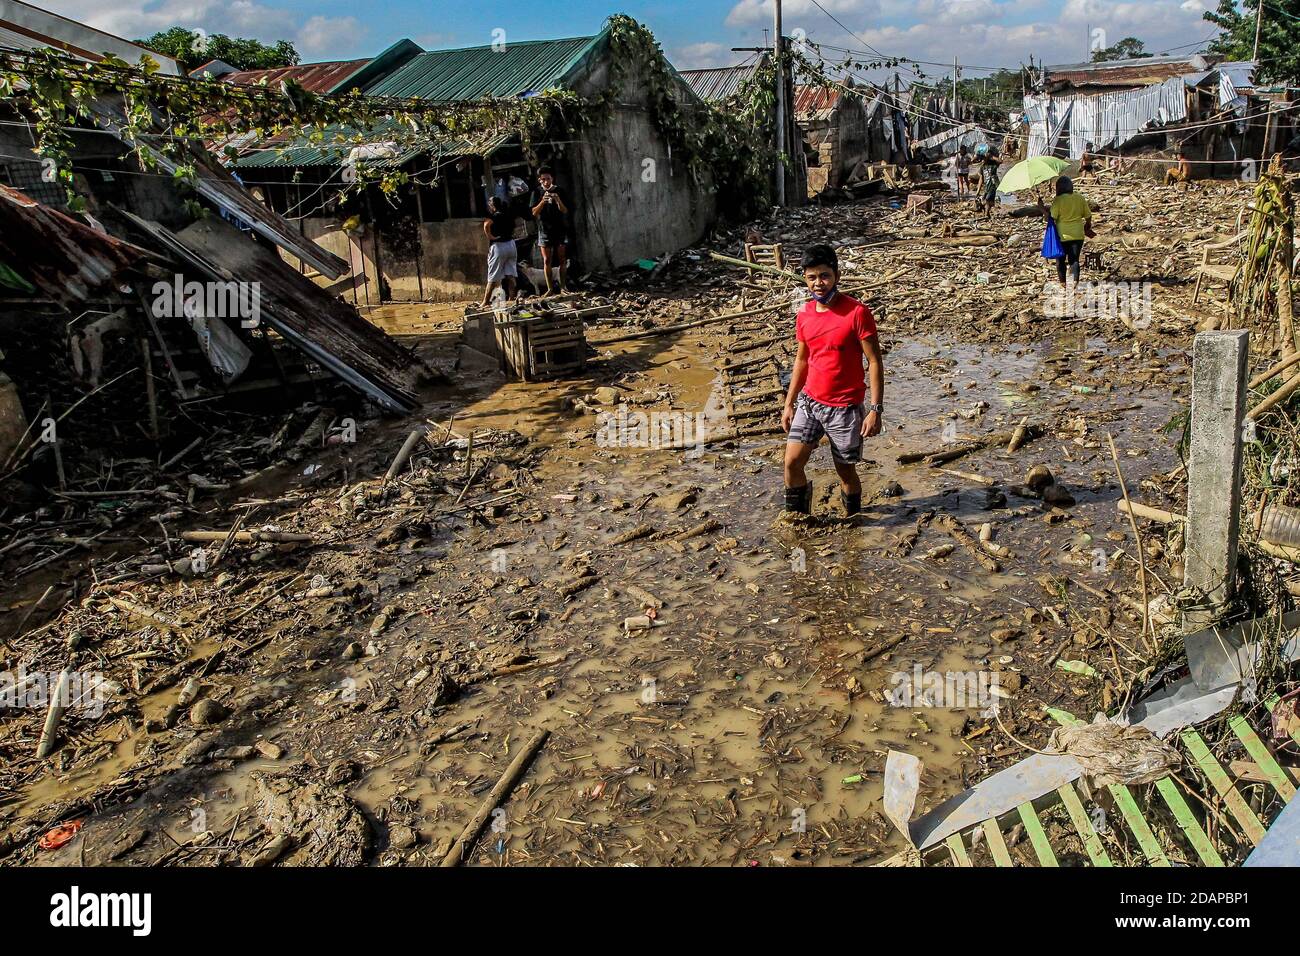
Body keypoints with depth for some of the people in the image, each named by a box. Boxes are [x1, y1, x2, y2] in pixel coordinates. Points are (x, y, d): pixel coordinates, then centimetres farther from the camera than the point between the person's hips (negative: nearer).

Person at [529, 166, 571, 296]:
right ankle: (550, 288, -2)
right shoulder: (537, 193, 3)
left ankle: (563, 286, 5)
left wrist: (558, 201, -22)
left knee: (562, 259, 1)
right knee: (547, 260, -3)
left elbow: (565, 211, -2)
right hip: (544, 230, 0)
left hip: (560, 229, 0)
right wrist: (542, 201, -21)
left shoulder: (559, 191, 3)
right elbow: (534, 212, -4)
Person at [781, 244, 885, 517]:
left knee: (846, 470, 7)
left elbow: (875, 362, -13)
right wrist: (789, 403, 14)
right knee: (792, 462, -3)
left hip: (845, 407, -4)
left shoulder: (857, 312, -15)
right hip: (809, 402, 4)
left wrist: (875, 409, -17)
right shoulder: (804, 314, 2)